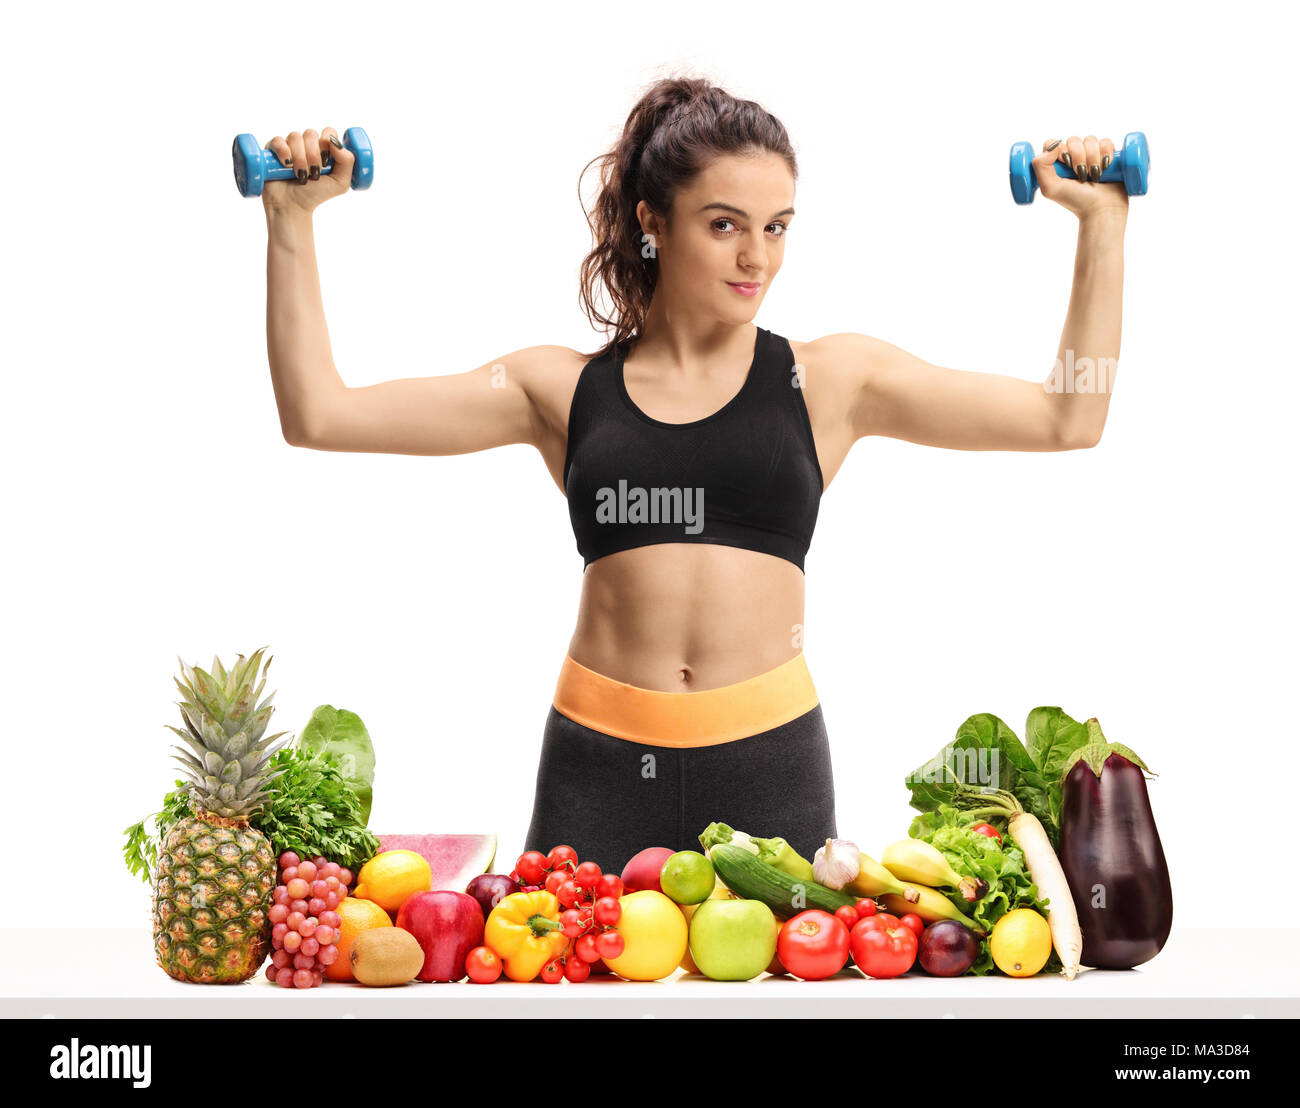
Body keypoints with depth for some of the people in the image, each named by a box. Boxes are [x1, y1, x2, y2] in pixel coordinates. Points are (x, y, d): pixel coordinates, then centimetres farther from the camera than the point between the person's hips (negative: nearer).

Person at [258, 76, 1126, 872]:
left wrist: (1102, 222, 4)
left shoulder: (829, 380, 6)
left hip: (768, 762, 0)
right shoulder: (563, 389, 5)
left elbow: (1068, 419, 6)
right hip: (599, 765, 0)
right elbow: (318, 414, 4)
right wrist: (292, 220, 2)